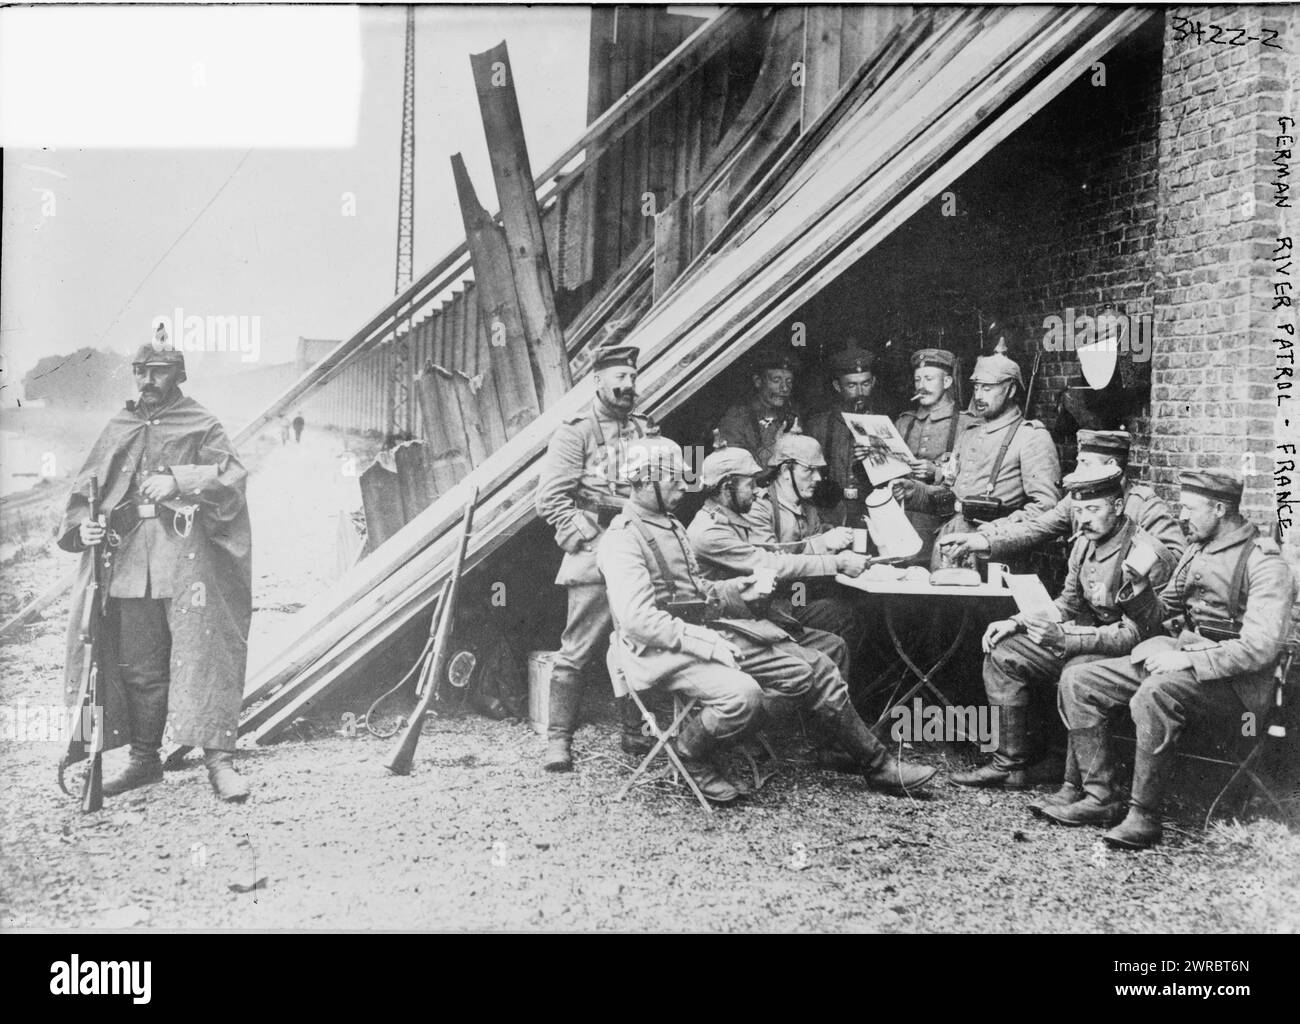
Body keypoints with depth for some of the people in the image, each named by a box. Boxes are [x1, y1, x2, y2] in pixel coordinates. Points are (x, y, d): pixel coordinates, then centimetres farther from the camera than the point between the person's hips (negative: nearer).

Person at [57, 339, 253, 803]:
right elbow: (85, 489, 18)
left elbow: (232, 476, -8)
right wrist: (83, 526, -2)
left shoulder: (201, 427, 6)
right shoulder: (118, 430, 19)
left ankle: (219, 758, -7)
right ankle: (144, 758, 18)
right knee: (137, 665, 7)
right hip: (127, 559, 4)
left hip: (187, 555, -4)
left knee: (202, 654, -9)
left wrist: (178, 481, -20)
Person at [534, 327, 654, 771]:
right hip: (594, 558, -5)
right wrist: (589, 541, -12)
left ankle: (633, 732, 21)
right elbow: (550, 499, -8)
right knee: (577, 651, -6)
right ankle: (558, 740, 0)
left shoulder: (643, 430, 16)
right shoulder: (575, 432, -2)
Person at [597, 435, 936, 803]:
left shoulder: (671, 527, 19)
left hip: (706, 632, 9)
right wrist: (706, 643, -24)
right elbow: (638, 620, -22)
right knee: (741, 693, -35)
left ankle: (876, 764, 14)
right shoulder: (623, 540, -12)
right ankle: (690, 755, -5)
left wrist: (736, 590, 7)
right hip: (663, 650, -9)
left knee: (814, 669, 2)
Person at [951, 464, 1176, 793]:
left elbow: (1135, 633, -25)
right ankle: (1010, 763, 2)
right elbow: (1068, 604, 17)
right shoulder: (1085, 543, 7)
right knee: (1003, 650, -1)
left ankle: (1078, 785, -23)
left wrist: (1065, 638, -34)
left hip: (1126, 655, -9)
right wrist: (1016, 622, 1)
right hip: (1082, 642, 9)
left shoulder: (1145, 556, -20)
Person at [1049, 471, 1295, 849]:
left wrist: (1189, 660, -24)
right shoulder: (1195, 550, 17)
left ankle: (1145, 817, -25)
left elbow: (1260, 647, -21)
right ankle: (1100, 797, -4)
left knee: (1153, 695, -38)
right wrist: (1139, 586, 0)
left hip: (1230, 678, -8)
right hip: (1173, 657, 8)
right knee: (1078, 681, -5)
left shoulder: (1264, 564, -10)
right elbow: (1159, 619, 19)